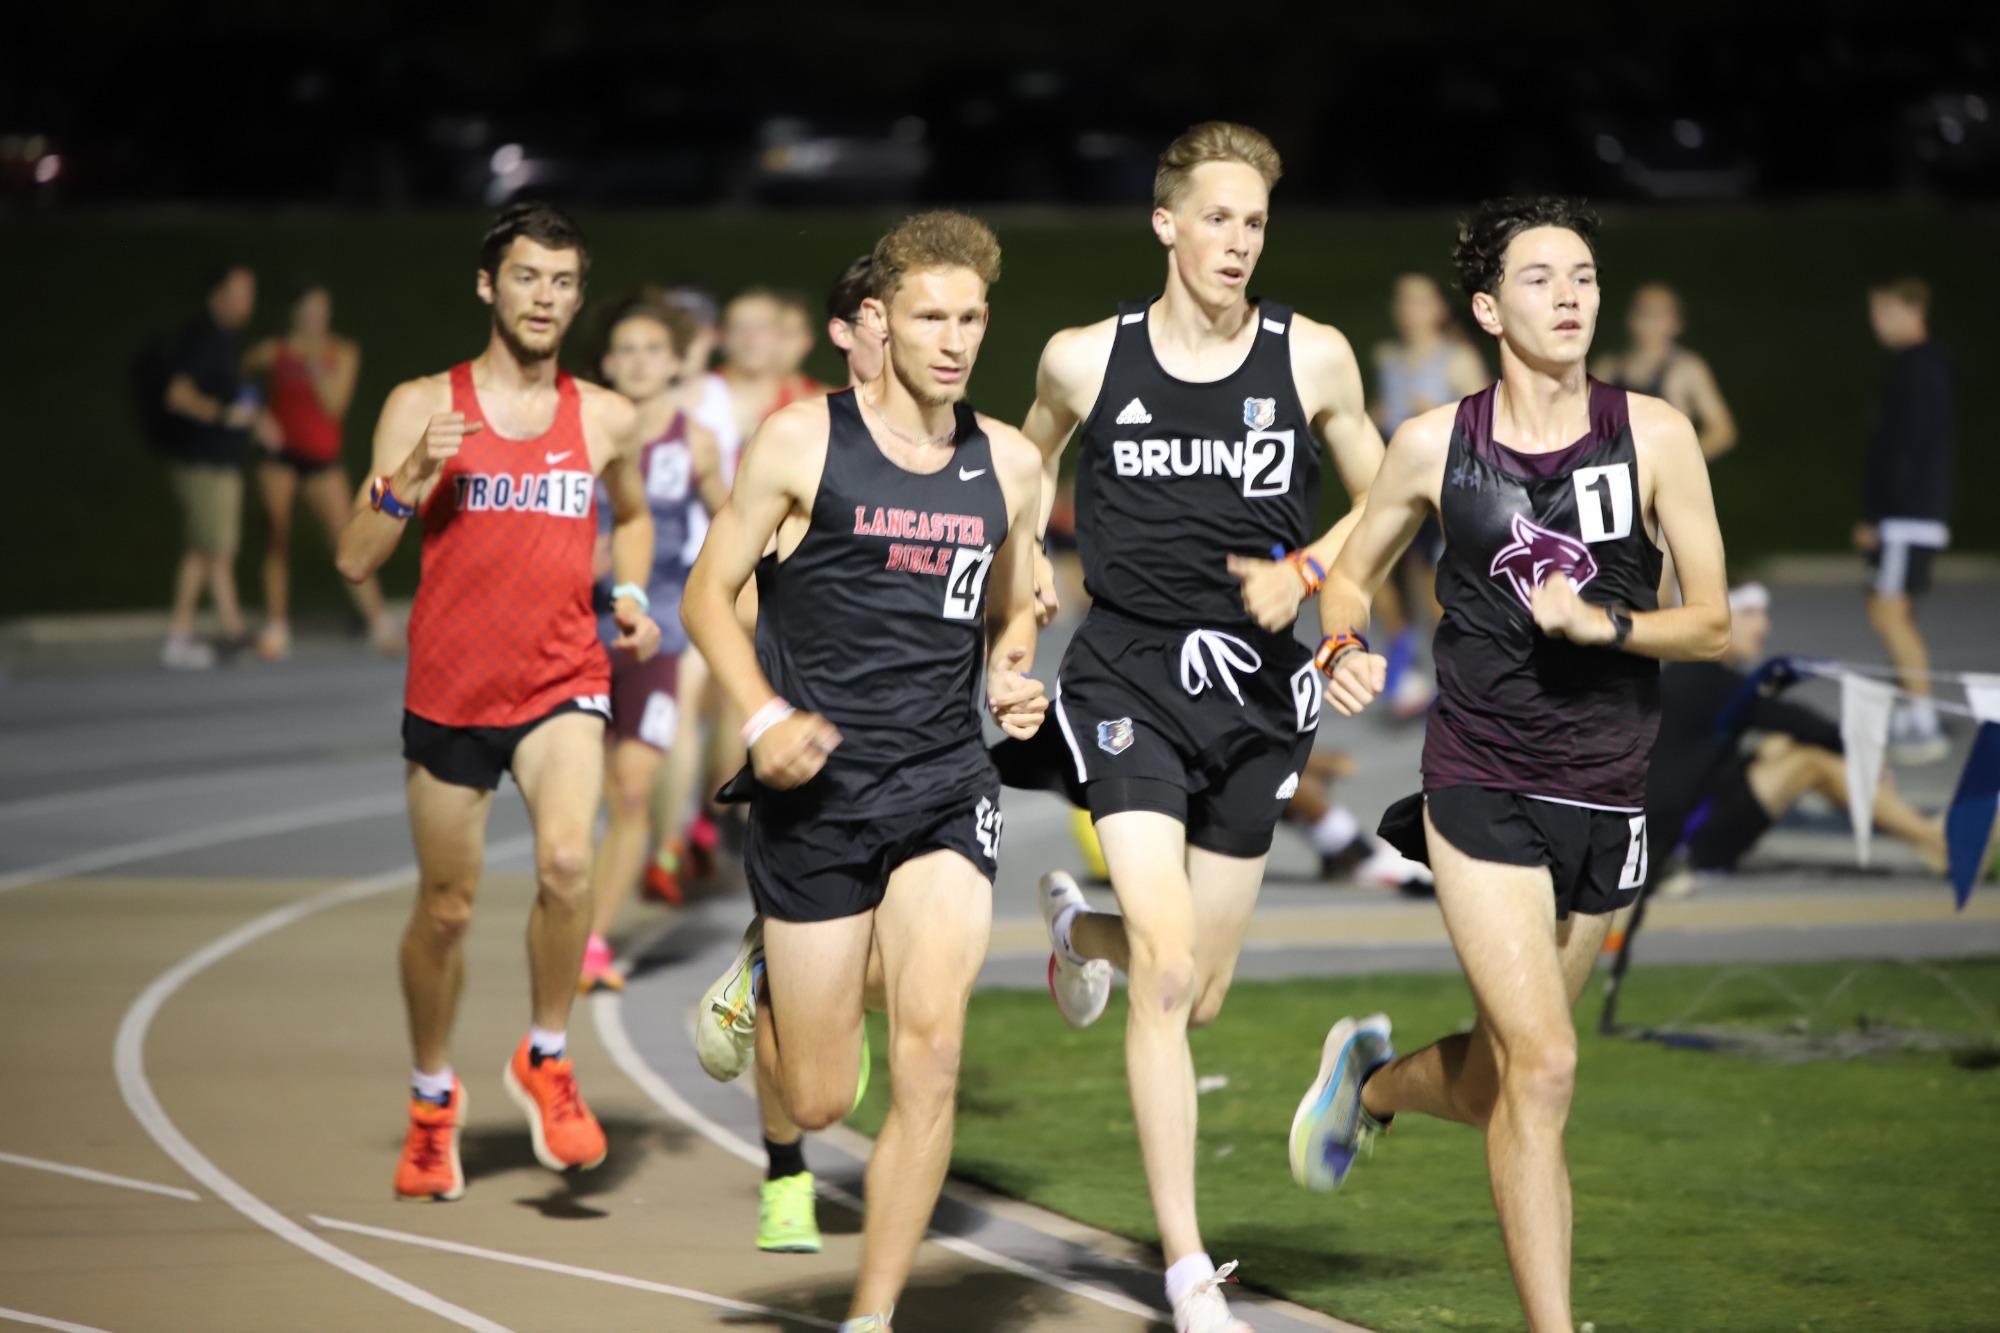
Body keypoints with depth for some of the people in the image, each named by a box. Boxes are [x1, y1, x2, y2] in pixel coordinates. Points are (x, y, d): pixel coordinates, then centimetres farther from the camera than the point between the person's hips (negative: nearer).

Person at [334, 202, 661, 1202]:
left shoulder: (606, 420, 4)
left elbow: (630, 515, 26)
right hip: (450, 689, -1)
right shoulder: (423, 407, -4)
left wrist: (631, 595, 7)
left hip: (562, 682, 1)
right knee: (446, 909, 10)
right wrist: (411, 474, -23)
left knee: (568, 860, -25)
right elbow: (355, 560, -7)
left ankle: (544, 1060, -2)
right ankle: (433, 1099, 33)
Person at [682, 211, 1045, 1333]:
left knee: (931, 1049, -16)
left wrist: (1014, 678, 0)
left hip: (947, 788, 2)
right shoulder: (803, 441, -5)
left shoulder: (1009, 464, 7)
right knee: (820, 1101, 3)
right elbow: (710, 593, 0)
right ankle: (761, 982, 41)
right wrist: (764, 717, -15)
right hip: (818, 789, -2)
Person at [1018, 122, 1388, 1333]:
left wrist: (1304, 571, -7)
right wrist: (1031, 563, 6)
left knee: (1201, 996, 10)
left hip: (1256, 689, 2)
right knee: (1167, 973, -17)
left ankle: (1077, 929, 47)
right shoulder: (1086, 360, -1)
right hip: (1129, 678, -2)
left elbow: (1382, 501, 10)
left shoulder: (1313, 358, -1)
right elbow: (1031, 460, 20)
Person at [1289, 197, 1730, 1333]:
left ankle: (1375, 1080, 47)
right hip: (1480, 783, -2)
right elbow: (1353, 573, 15)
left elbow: (1714, 626, -3)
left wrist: (1602, 623, -20)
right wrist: (1348, 649, -7)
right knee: (1541, 1066, -15)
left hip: (1607, 796, 2)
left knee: (1505, 1080, 13)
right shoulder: (1435, 446, -1)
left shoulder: (1655, 436, -3)